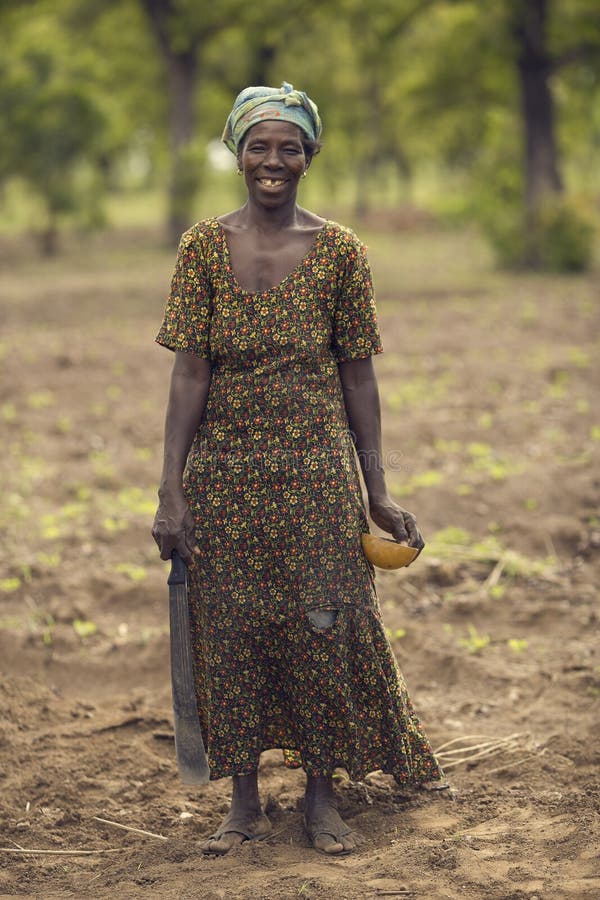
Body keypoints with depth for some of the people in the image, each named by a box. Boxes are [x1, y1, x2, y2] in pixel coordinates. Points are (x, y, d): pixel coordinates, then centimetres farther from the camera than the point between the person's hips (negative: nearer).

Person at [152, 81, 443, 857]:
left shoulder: (338, 250, -1)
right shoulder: (204, 247, -1)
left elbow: (358, 376, 2)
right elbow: (190, 373, -3)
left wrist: (378, 493, 1)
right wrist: (171, 493, -7)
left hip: (316, 471, 0)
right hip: (224, 472, 1)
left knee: (323, 629, 3)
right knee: (230, 632, 6)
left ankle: (322, 797, 19)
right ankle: (245, 802, 19)